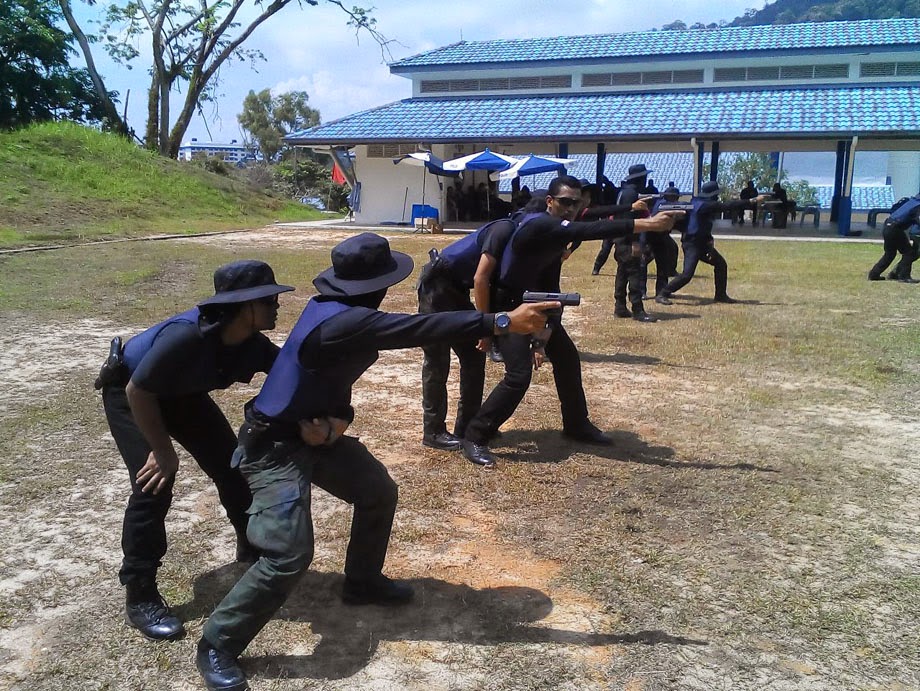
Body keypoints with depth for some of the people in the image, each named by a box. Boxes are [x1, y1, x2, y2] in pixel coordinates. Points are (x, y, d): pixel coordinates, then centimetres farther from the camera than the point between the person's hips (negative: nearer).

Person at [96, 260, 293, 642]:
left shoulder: (253, 343, -21)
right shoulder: (186, 336, -41)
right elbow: (139, 392, -32)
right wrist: (163, 451, -23)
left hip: (182, 393, 7)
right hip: (128, 392, -7)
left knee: (232, 466, 4)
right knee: (154, 483, -18)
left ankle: (254, 551, 27)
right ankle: (139, 596, -5)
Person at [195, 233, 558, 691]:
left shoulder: (340, 309, -1)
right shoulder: (341, 320, -31)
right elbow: (422, 329, -36)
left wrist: (338, 419, -15)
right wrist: (503, 322, -36)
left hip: (315, 428, 10)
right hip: (275, 446, -10)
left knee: (378, 492, 16)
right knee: (290, 555, -17)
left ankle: (362, 582, 38)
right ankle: (217, 645, 2)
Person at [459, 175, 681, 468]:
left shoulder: (558, 234, 2)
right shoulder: (539, 224, -27)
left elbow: (551, 286, 2)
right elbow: (587, 231, -42)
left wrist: (544, 338, -4)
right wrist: (646, 224, -48)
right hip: (508, 306, -10)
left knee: (567, 357, 14)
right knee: (518, 375, -19)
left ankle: (577, 424, 33)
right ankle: (475, 437, -6)